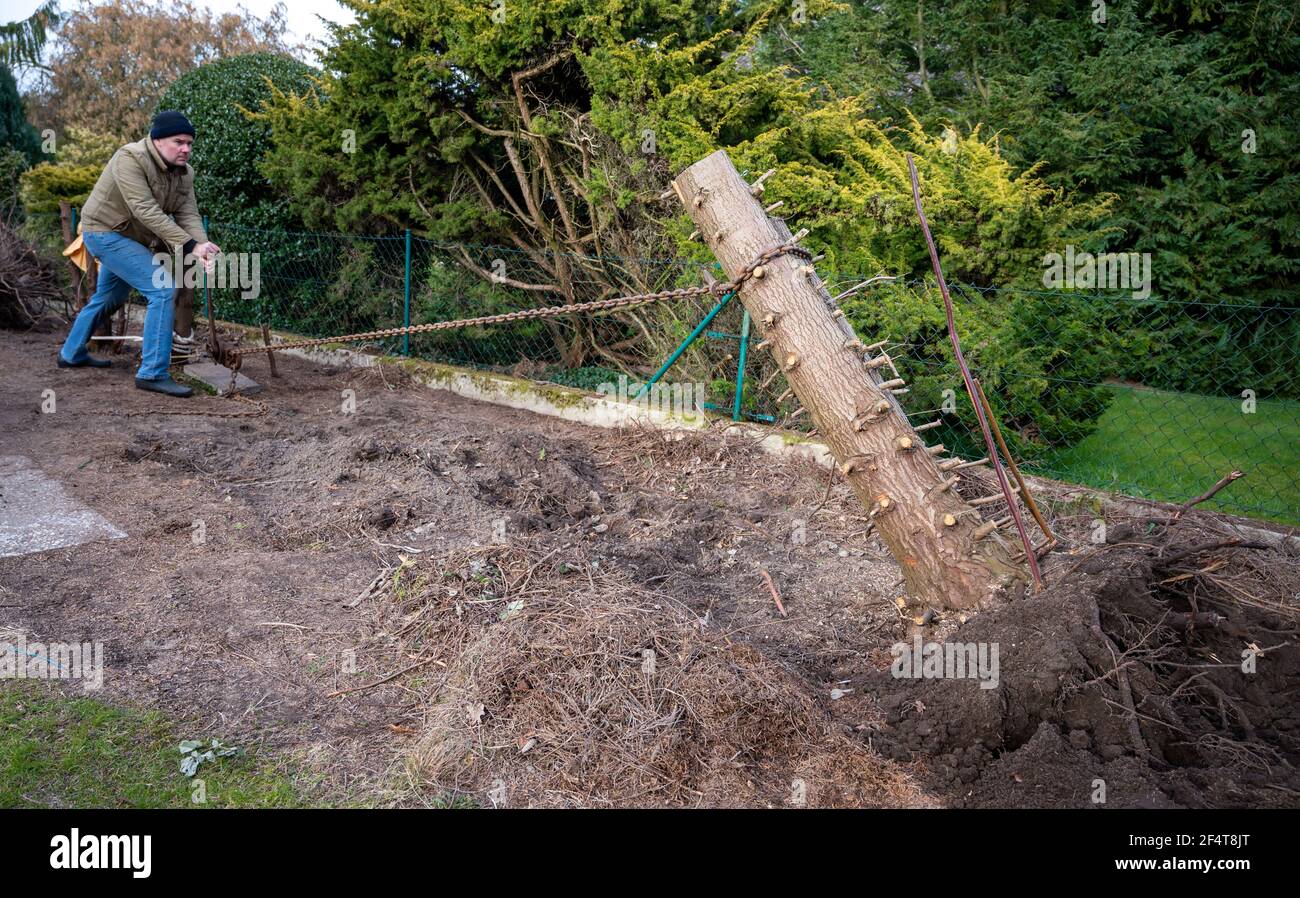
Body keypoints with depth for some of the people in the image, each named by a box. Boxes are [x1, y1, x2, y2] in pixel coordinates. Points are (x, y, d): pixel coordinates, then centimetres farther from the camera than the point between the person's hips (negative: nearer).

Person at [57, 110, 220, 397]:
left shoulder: (184, 173, -2)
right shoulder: (130, 159, -25)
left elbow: (189, 215, -11)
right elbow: (146, 210, -33)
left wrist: (202, 246, -31)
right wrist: (189, 245, -39)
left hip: (128, 238, 9)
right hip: (105, 232, -9)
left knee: (107, 298, 25)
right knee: (163, 288, -20)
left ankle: (72, 354, 47)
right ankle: (153, 373, -17)